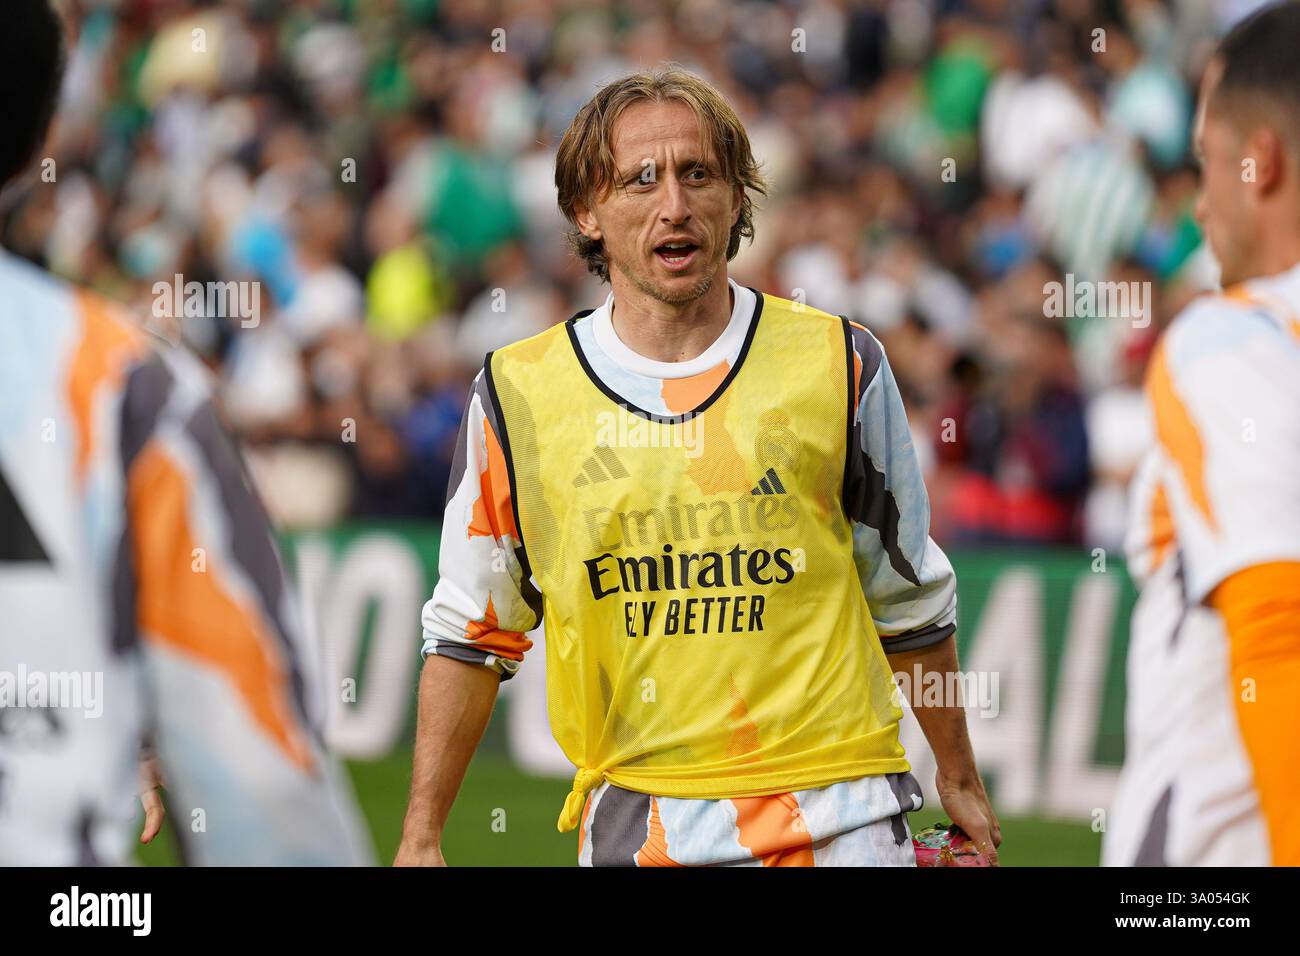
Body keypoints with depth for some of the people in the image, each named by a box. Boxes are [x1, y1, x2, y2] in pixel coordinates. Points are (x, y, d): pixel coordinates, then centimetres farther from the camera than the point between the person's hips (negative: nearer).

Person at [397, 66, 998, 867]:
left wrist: (961, 784, 16)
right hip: (632, 822, 1)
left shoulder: (838, 365, 1)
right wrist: (422, 838, 5)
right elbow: (471, 628, 9)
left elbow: (910, 597, 11)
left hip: (836, 819, -1)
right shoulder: (518, 392, 1)